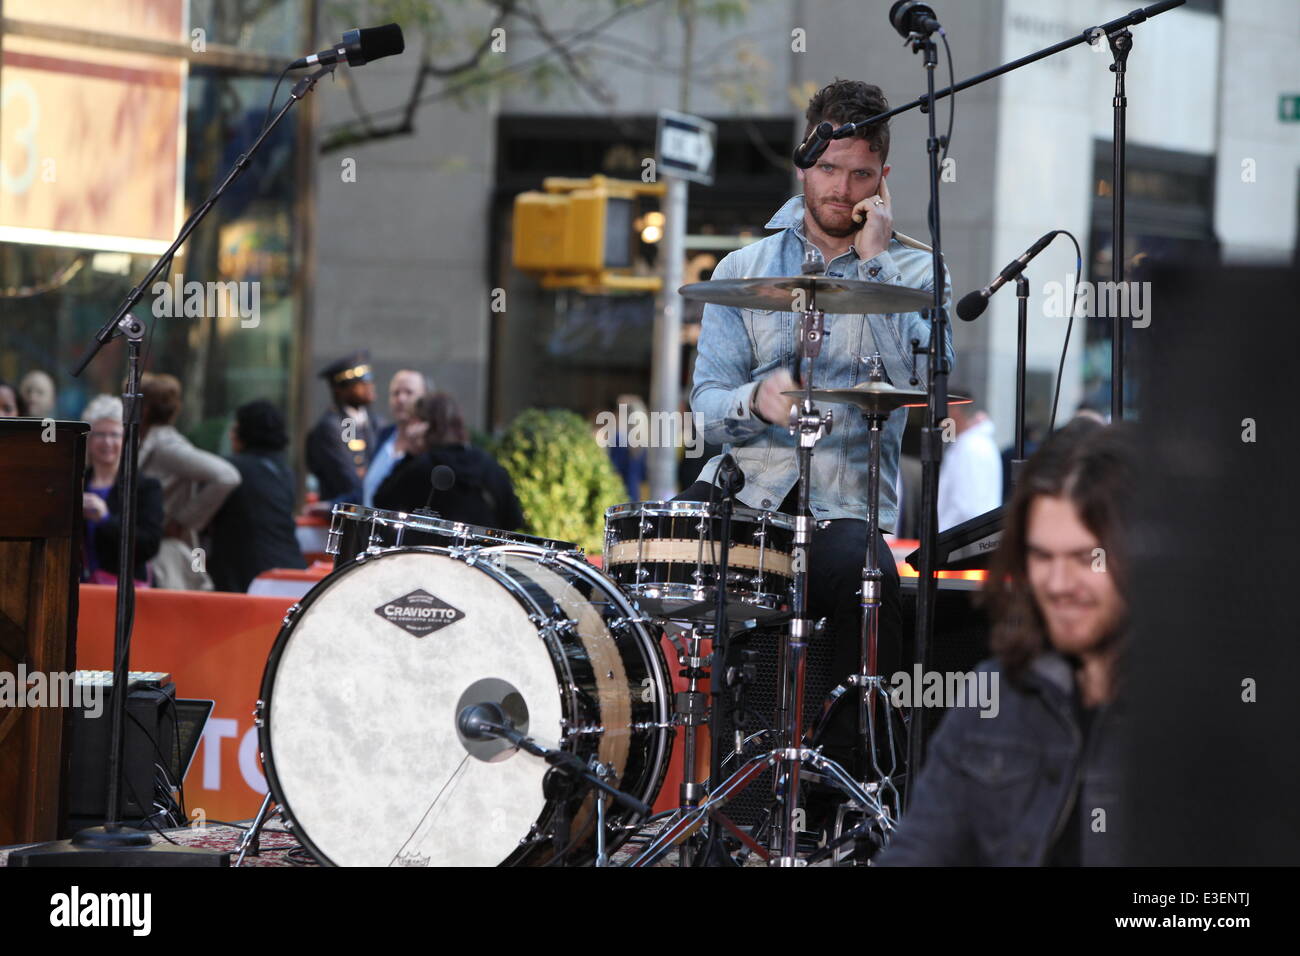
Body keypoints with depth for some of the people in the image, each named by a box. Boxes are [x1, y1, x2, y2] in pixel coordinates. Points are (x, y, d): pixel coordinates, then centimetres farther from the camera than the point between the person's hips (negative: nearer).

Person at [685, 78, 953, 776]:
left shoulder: (914, 274, 8)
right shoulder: (744, 271, 14)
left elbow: (921, 379, -12)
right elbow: (707, 401, 5)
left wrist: (873, 261, -10)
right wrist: (755, 401, -19)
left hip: (846, 507, -2)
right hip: (741, 488, 2)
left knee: (867, 576, -35)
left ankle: (849, 779, -18)